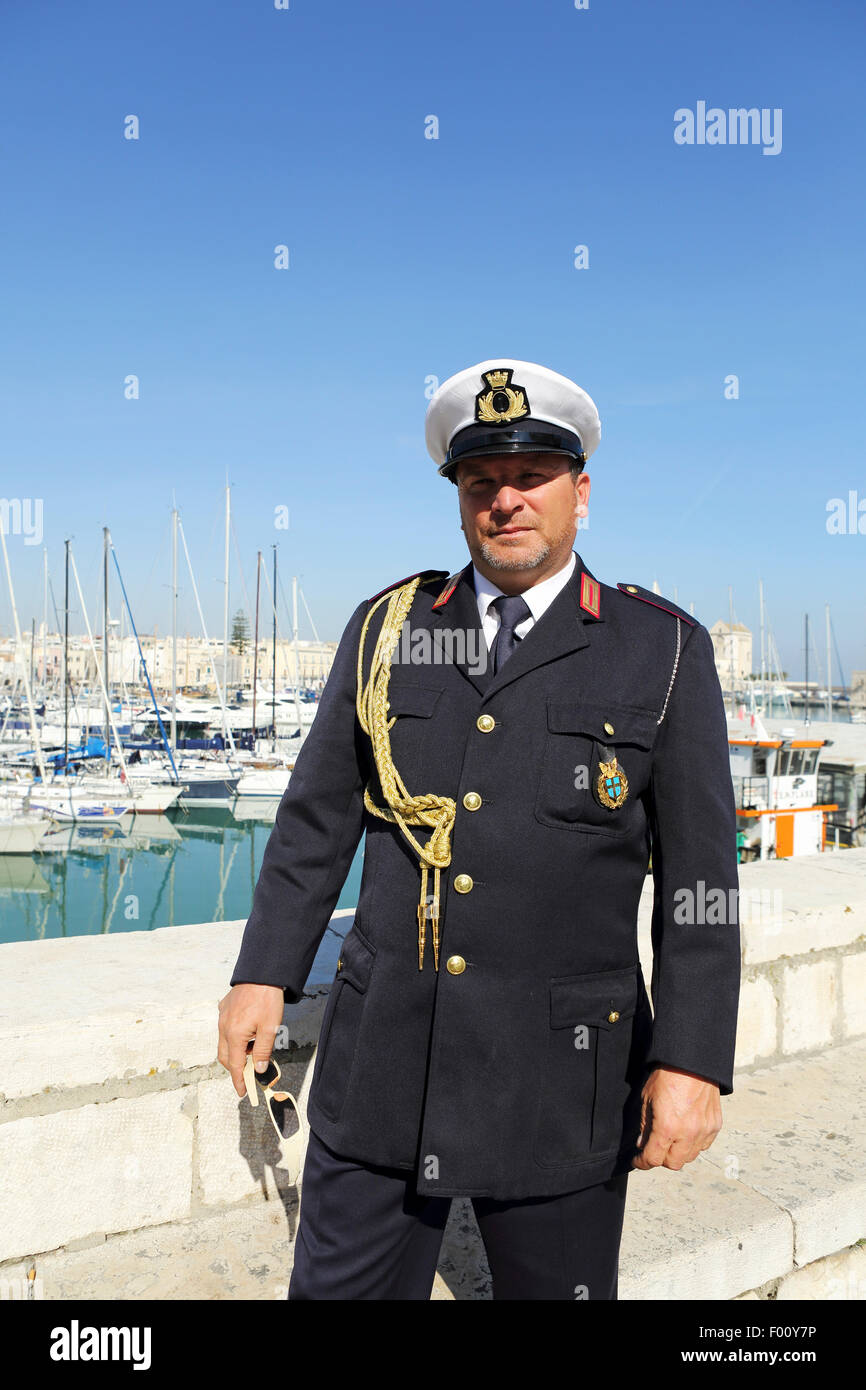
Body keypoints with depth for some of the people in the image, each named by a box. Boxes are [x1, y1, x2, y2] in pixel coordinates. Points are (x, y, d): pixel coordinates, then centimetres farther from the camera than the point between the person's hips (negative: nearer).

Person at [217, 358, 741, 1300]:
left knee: (559, 1287, 15)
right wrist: (265, 973, 5)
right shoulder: (385, 627, 6)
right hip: (381, 1056, 2)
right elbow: (316, 816, 9)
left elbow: (700, 874, -4)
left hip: (560, 1075, -2)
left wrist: (691, 1060, -8)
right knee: (338, 1286, 12)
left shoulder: (664, 649, -2)